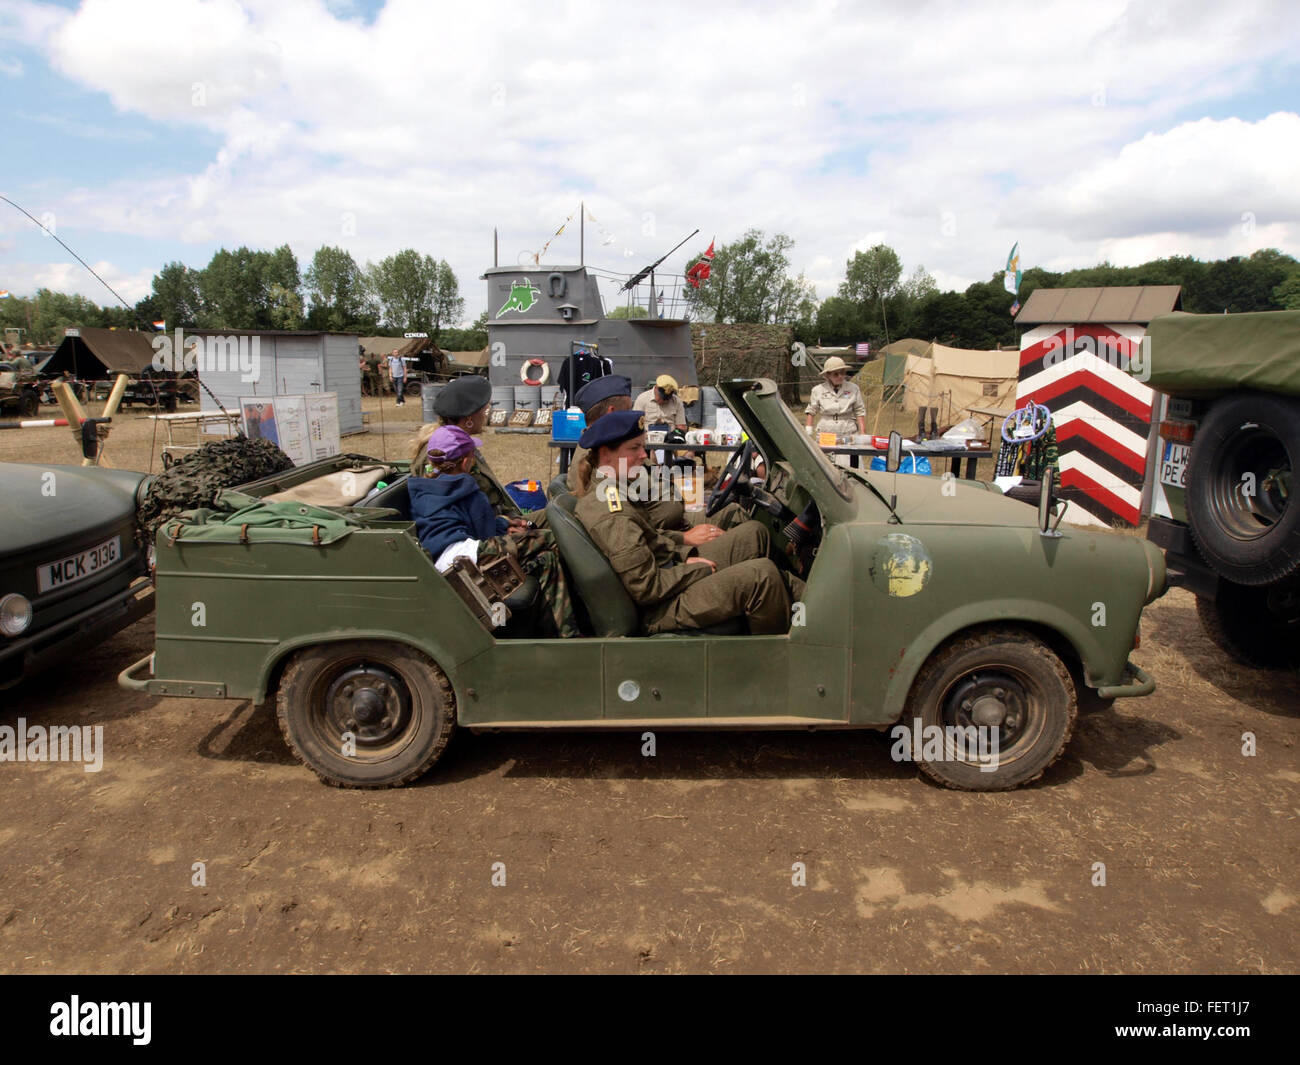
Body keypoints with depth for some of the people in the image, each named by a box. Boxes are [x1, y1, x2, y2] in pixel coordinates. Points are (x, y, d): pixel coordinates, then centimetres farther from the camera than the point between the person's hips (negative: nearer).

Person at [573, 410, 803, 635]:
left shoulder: (600, 492, 6)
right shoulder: (611, 516, -27)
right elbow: (646, 589, -26)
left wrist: (683, 556, 5)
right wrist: (700, 569, -14)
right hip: (658, 612, -11)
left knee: (754, 532, 9)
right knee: (762, 575, -22)